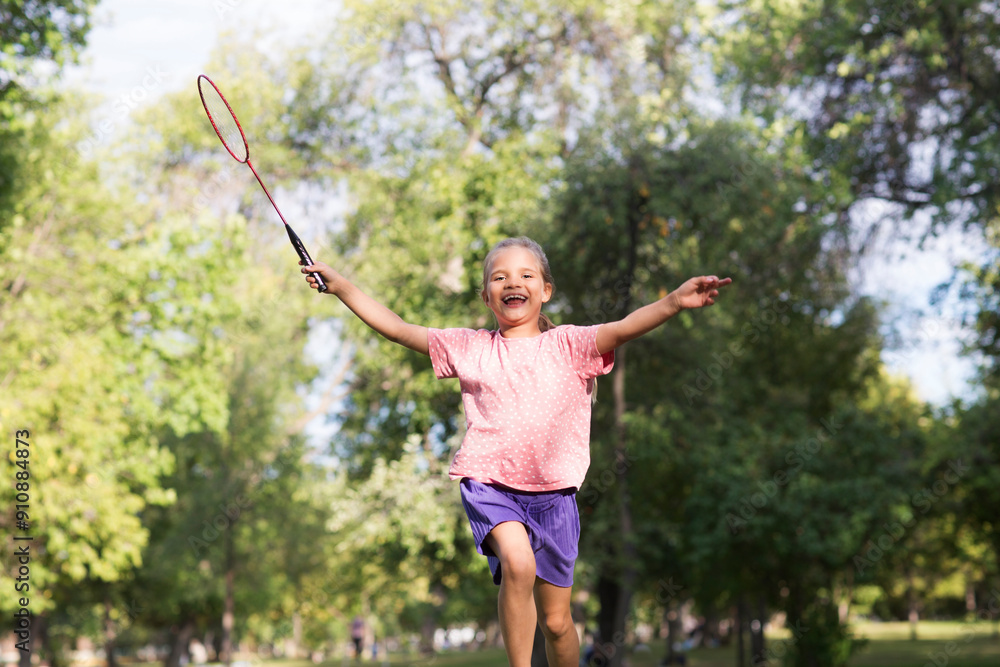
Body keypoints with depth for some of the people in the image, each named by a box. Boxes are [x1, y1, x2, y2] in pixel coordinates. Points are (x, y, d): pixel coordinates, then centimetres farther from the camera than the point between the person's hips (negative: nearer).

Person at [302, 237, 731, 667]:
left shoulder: (568, 345, 4)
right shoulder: (468, 348, 9)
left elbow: (623, 329, -12)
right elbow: (397, 329, 10)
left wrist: (674, 302, -29)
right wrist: (341, 287, 6)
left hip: (553, 491, 1)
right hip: (489, 485, -1)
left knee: (556, 622, 5)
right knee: (517, 563, -31)